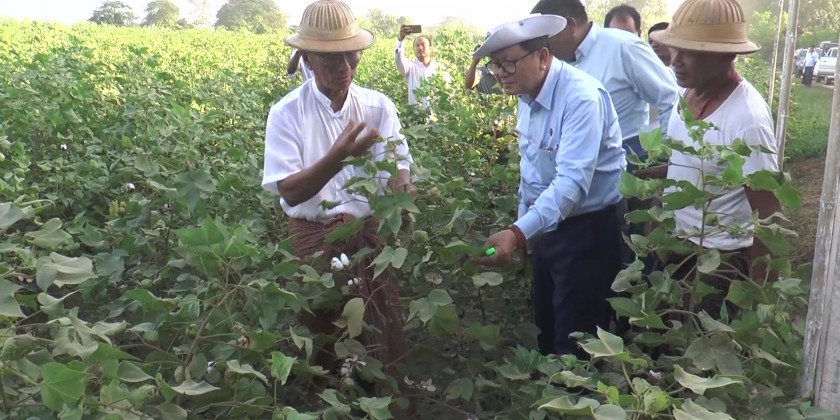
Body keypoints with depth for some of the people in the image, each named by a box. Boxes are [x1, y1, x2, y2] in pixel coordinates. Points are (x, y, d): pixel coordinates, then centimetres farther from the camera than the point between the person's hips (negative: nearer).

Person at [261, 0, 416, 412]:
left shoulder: (378, 106, -1)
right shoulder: (287, 114, -9)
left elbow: (397, 166, -6)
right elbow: (290, 191, -15)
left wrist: (402, 191, -30)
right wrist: (339, 156, -30)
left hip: (370, 232, 2)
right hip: (314, 238, -1)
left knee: (383, 332, 6)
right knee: (320, 334, 13)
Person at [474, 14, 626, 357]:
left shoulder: (581, 97, -25)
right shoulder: (527, 95, 2)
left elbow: (572, 180, -35)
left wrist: (518, 232, -44)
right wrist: (521, 229, 16)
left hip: (588, 227, -8)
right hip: (548, 224, 8)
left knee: (575, 343, 2)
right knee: (547, 329, 22)